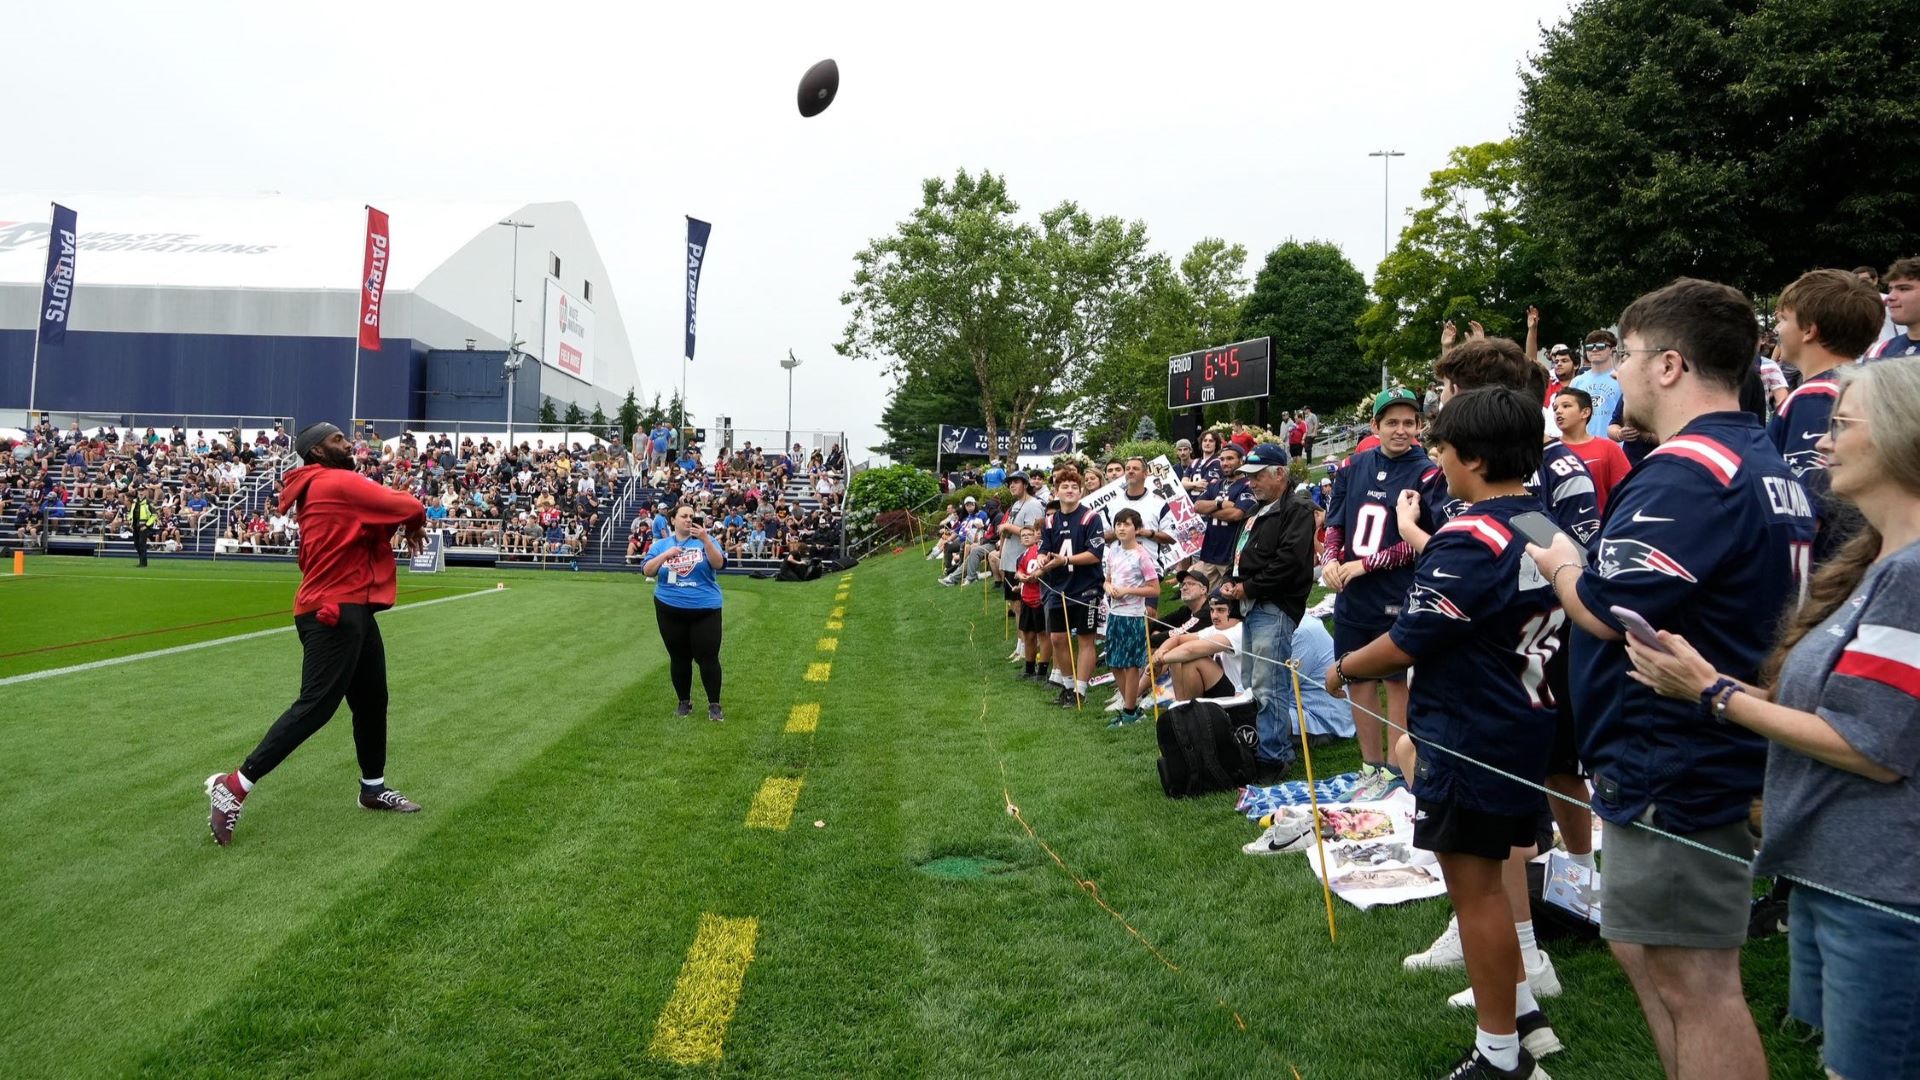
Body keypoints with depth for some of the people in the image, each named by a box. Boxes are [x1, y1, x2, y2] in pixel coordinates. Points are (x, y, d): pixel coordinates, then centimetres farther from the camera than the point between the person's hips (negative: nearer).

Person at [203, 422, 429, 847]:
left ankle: (374, 788, 29)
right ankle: (234, 786, -8)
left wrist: (403, 523, -3)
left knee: (371, 700, 17)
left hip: (350, 609, 11)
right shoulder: (339, 483, -13)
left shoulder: (327, 489, 19)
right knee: (315, 706, -12)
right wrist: (415, 521, 6)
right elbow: (409, 507, -15)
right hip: (334, 611, -11)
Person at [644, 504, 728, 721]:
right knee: (679, 658, 10)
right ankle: (684, 702, 23)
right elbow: (647, 571, -3)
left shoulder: (705, 541, 1)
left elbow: (718, 564, -15)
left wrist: (705, 539, -26)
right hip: (670, 610, 2)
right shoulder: (661, 544, 6)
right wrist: (665, 555, -17)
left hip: (705, 610, -2)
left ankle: (714, 704, 5)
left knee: (708, 657, -4)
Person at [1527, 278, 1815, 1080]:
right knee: (1647, 951, 22)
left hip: (1672, 769, -11)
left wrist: (1562, 564, -5)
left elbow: (1606, 611, -25)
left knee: (1693, 981, -1)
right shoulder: (1766, 465, 14)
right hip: (1712, 759, 11)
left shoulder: (1685, 470, -22)